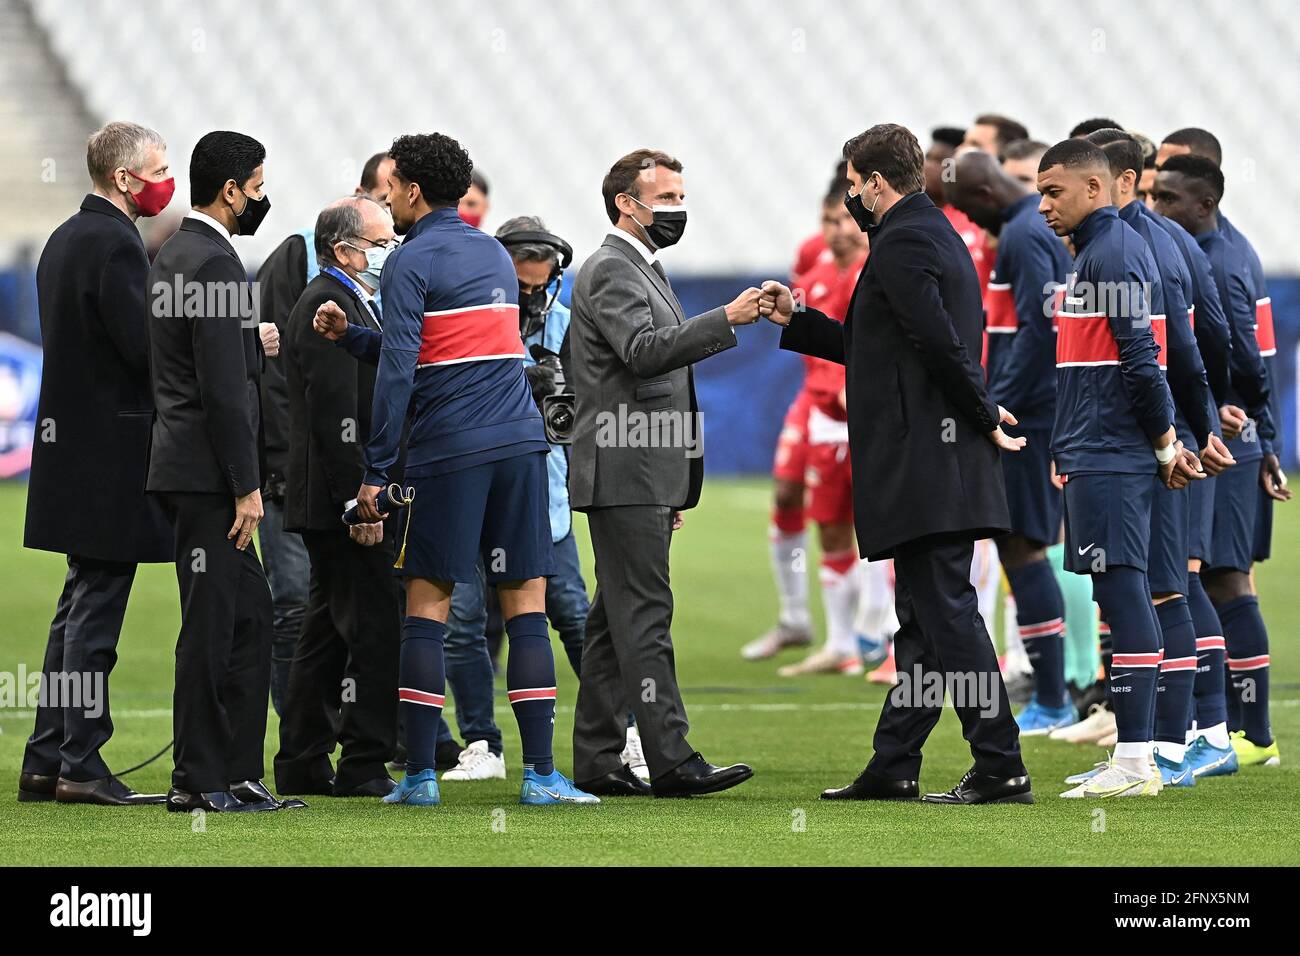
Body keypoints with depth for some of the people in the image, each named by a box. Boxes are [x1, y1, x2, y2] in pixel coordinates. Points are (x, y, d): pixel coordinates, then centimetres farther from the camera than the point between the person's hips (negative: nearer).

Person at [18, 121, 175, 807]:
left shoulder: (65, 239, 15)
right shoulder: (114, 245, -16)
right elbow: (145, 347, -22)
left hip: (72, 438, 10)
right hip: (111, 449, -10)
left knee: (81, 607, 14)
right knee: (96, 607, -6)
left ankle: (47, 762, 16)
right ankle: (81, 767, -5)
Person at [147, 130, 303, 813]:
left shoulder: (174, 253, 16)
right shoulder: (214, 263, -16)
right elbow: (223, 390, -20)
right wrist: (246, 485, -18)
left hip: (188, 469, 10)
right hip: (206, 473, -10)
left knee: (247, 619, 13)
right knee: (212, 624, -5)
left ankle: (238, 772, 15)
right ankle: (200, 780, -2)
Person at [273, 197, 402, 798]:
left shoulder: (353, 304, 19)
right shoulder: (329, 307, -14)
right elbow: (335, 416, -21)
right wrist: (360, 501, -24)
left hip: (347, 504, 11)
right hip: (345, 500, -11)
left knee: (329, 633, 13)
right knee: (377, 633, -10)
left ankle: (302, 765, 17)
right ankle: (364, 766, -8)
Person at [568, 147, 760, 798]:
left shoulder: (641, 270, 24)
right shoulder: (610, 270, -9)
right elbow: (644, 351, -25)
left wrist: (671, 488, 27)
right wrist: (727, 319, -32)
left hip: (647, 476, 10)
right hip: (624, 474, -10)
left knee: (615, 620, 8)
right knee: (643, 615, -13)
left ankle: (598, 761, 9)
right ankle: (671, 761, -18)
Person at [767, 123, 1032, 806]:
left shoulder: (902, 243, -13)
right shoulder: (935, 234, 19)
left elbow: (940, 342, -23)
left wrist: (983, 417, -12)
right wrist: (796, 322, 27)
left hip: (923, 463, -11)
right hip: (933, 467, 11)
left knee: (947, 614, -10)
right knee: (922, 620, 13)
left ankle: (1000, 768, -11)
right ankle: (891, 768, 19)